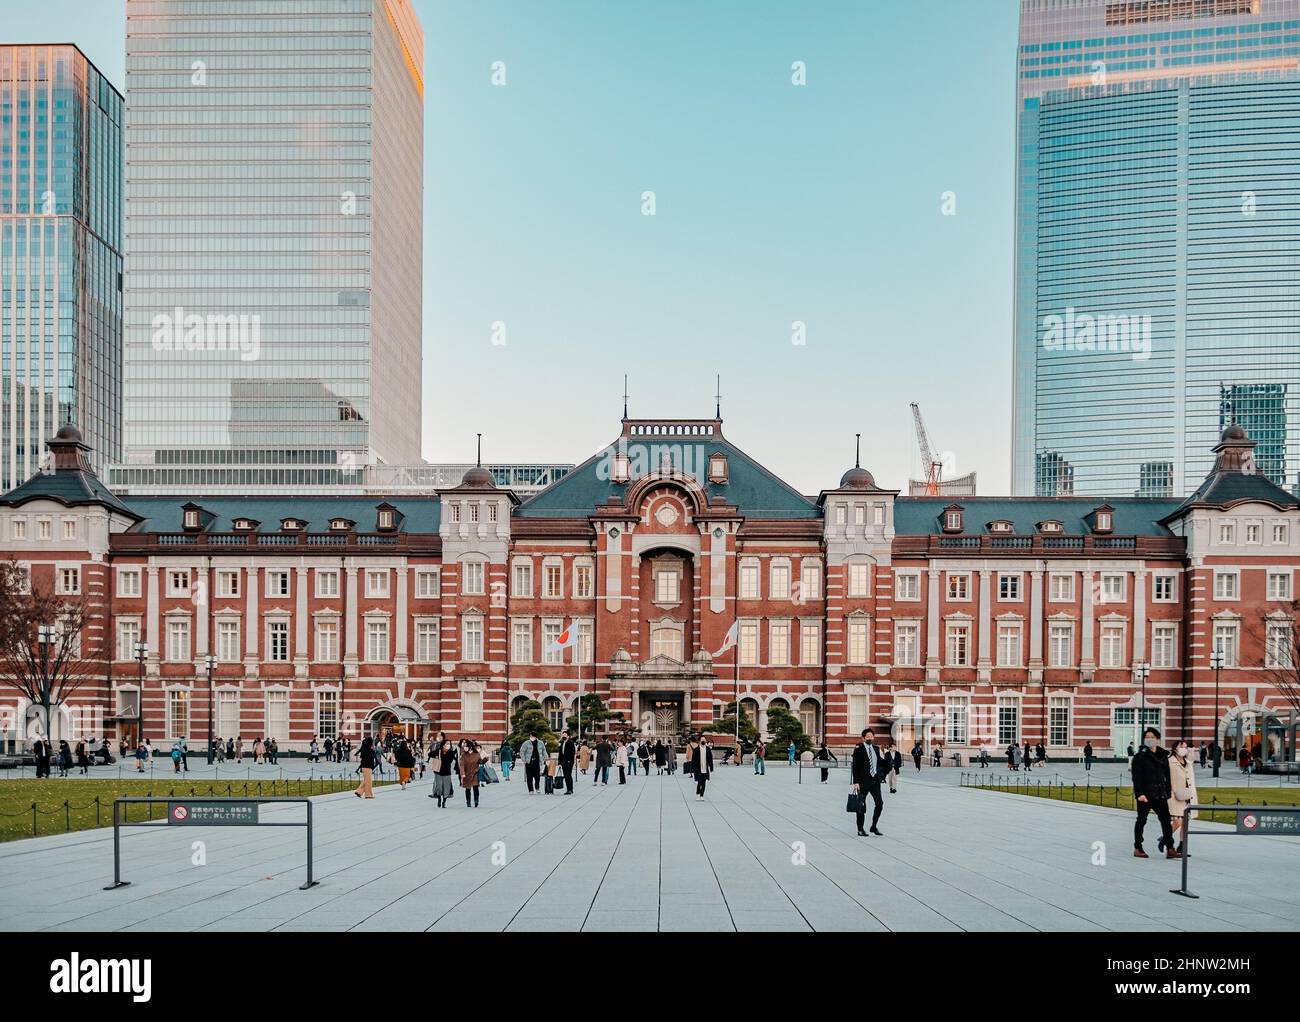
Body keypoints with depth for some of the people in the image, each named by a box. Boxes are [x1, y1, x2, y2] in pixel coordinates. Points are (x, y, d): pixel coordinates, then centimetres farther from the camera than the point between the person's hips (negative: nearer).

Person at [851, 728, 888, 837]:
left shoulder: (876, 749, 10)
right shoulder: (859, 750, -7)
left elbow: (880, 763, 22)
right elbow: (855, 767, -10)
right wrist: (856, 782, -15)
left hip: (875, 780, 5)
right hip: (863, 781, -5)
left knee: (879, 803, -1)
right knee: (861, 805, 3)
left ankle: (874, 827, 13)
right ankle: (860, 829, 12)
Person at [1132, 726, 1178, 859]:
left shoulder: (1163, 756, 11)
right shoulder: (1140, 757, -4)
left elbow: (1167, 776, 15)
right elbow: (1136, 777, -10)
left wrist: (1167, 793, 10)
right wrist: (1139, 793, -19)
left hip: (1160, 795, 4)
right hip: (1145, 795, -4)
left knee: (1166, 820, -2)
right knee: (1141, 820, 4)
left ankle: (1170, 849, 0)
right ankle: (1137, 849, 13)